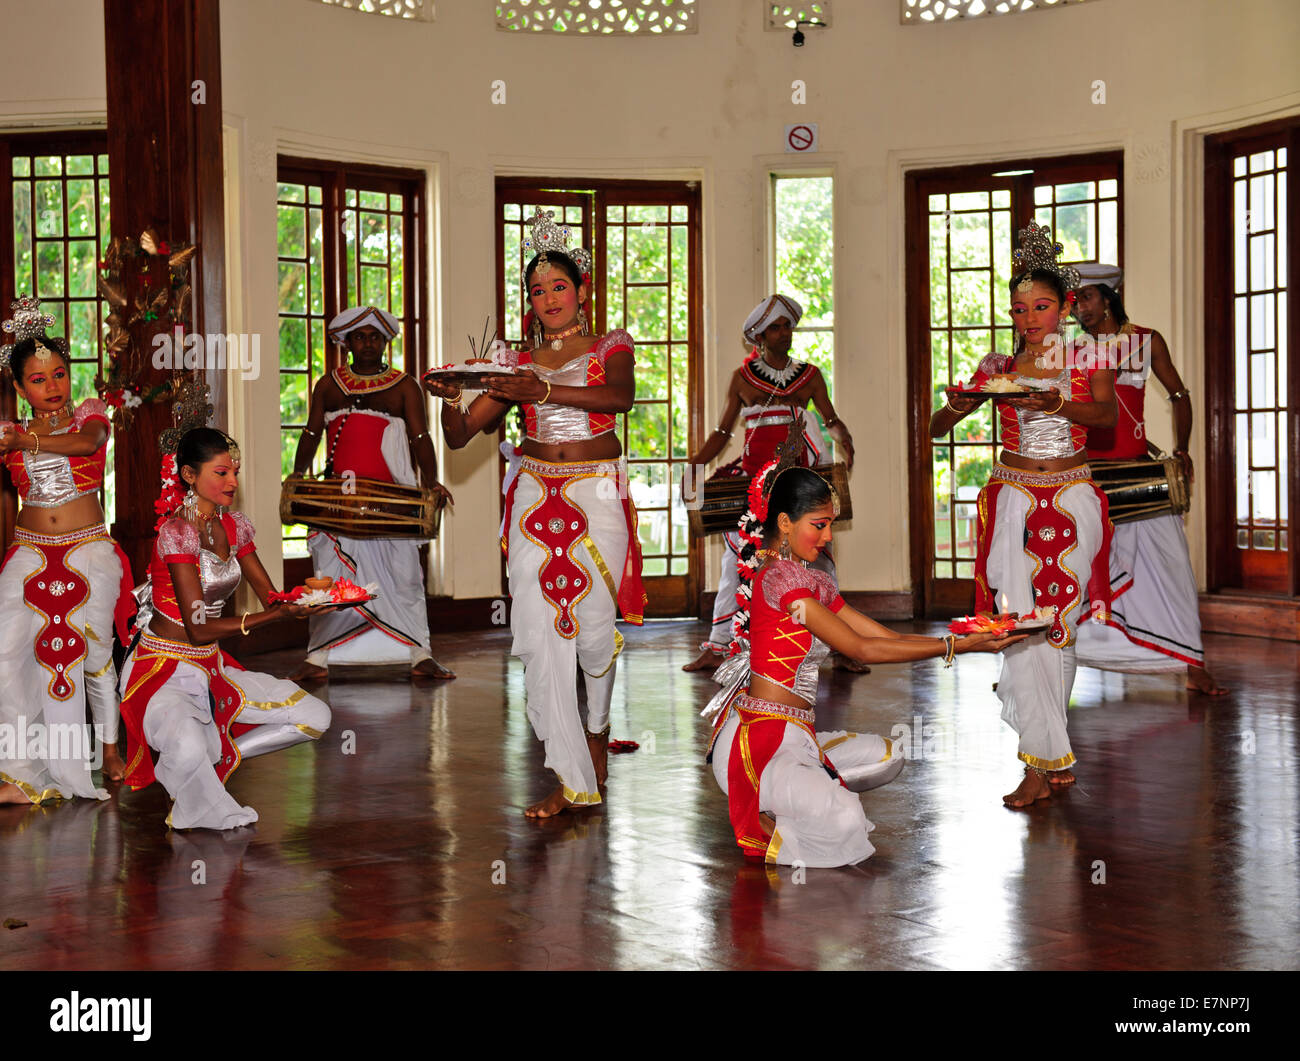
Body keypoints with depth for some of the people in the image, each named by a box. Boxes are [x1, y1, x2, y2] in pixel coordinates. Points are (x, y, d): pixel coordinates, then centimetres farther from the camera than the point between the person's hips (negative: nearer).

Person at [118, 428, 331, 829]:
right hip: (165, 671, -8)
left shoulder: (235, 526, 5)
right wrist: (278, 615, -29)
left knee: (316, 717, 0)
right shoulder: (177, 531, -19)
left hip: (210, 667, 8)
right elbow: (199, 628, -23)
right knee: (189, 752, -38)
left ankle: (216, 755, 8)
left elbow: (271, 597, 7)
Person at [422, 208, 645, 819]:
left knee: (594, 625, -5)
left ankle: (597, 728, 29)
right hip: (535, 498, 2)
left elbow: (620, 396, -17)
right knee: (540, 631, -8)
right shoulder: (520, 364, 13)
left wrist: (545, 391, -30)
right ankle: (570, 779, -5)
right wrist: (450, 401, -16)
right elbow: (460, 436, 7)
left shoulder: (611, 346, 7)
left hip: (598, 494, -2)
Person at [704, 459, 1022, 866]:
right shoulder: (781, 577, -16)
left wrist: (970, 637, 0)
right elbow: (862, 648, -17)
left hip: (793, 737, 10)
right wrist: (955, 646, -15)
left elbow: (888, 636, 10)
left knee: (888, 757, 19)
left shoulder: (814, 581, 16)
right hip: (760, 740, -10)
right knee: (845, 821, -29)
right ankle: (758, 822, 0)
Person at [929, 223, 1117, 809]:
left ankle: (1045, 754, 14)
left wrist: (1059, 404, -31)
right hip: (1013, 499, 0)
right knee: (1020, 622, -11)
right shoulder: (997, 367, 6)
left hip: (1072, 500, 0)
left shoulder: (1088, 360, 5)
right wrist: (956, 406, -18)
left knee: (1059, 624, 0)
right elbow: (937, 427, 5)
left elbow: (1108, 414, -13)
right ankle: (1050, 760, -9)